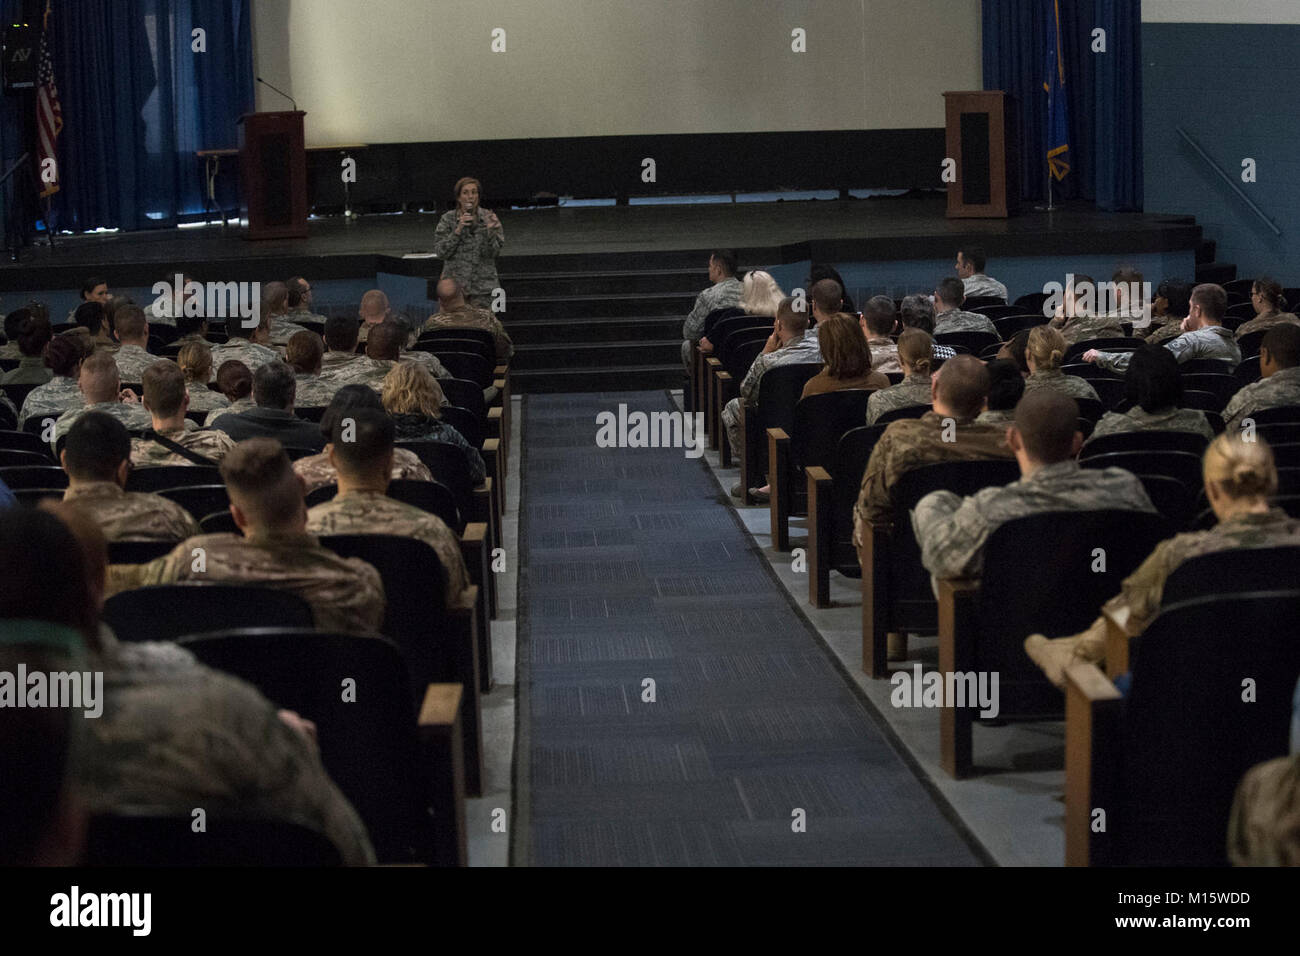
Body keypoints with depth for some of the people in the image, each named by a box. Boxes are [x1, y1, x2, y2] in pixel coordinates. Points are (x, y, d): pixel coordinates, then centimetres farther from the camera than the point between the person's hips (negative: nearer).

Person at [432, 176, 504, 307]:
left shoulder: (488, 217, 1)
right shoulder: (448, 219, 2)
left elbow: (495, 252, -5)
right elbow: (441, 252, -6)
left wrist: (490, 231, -22)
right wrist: (458, 230, -17)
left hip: (482, 287, 0)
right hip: (454, 284, 0)